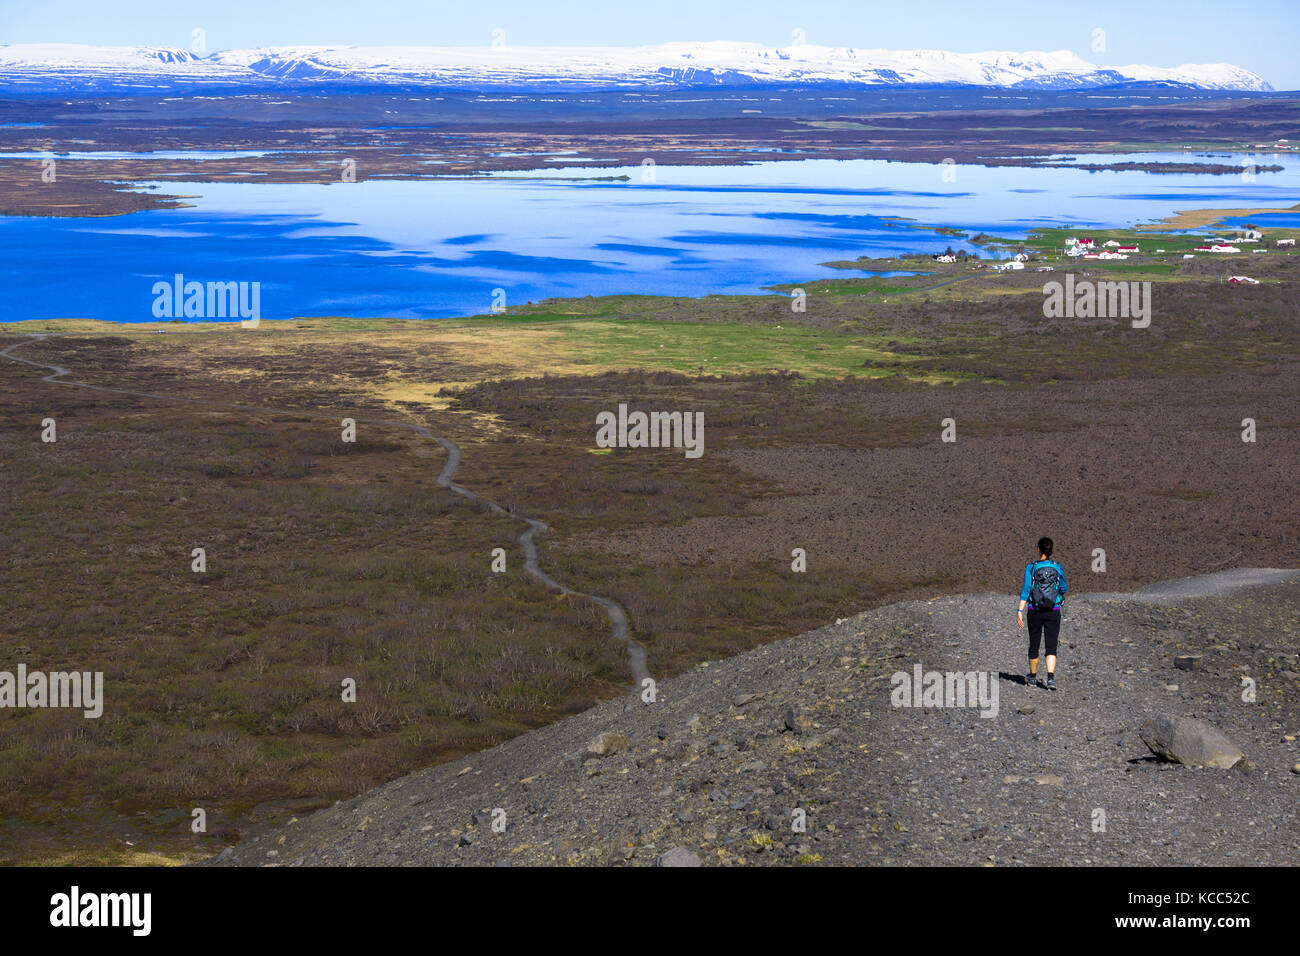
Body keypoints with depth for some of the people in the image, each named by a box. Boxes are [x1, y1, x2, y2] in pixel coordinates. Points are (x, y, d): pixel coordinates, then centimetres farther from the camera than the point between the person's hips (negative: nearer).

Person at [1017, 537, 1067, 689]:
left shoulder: (1031, 567, -6)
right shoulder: (1058, 568, -1)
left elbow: (1026, 590, -12)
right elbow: (1063, 589, 9)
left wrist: (1020, 611, -12)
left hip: (1035, 612, 0)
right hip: (1053, 612, 0)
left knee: (1034, 645, 15)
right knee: (1051, 647, -2)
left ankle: (1032, 677, 29)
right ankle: (1051, 678, -20)